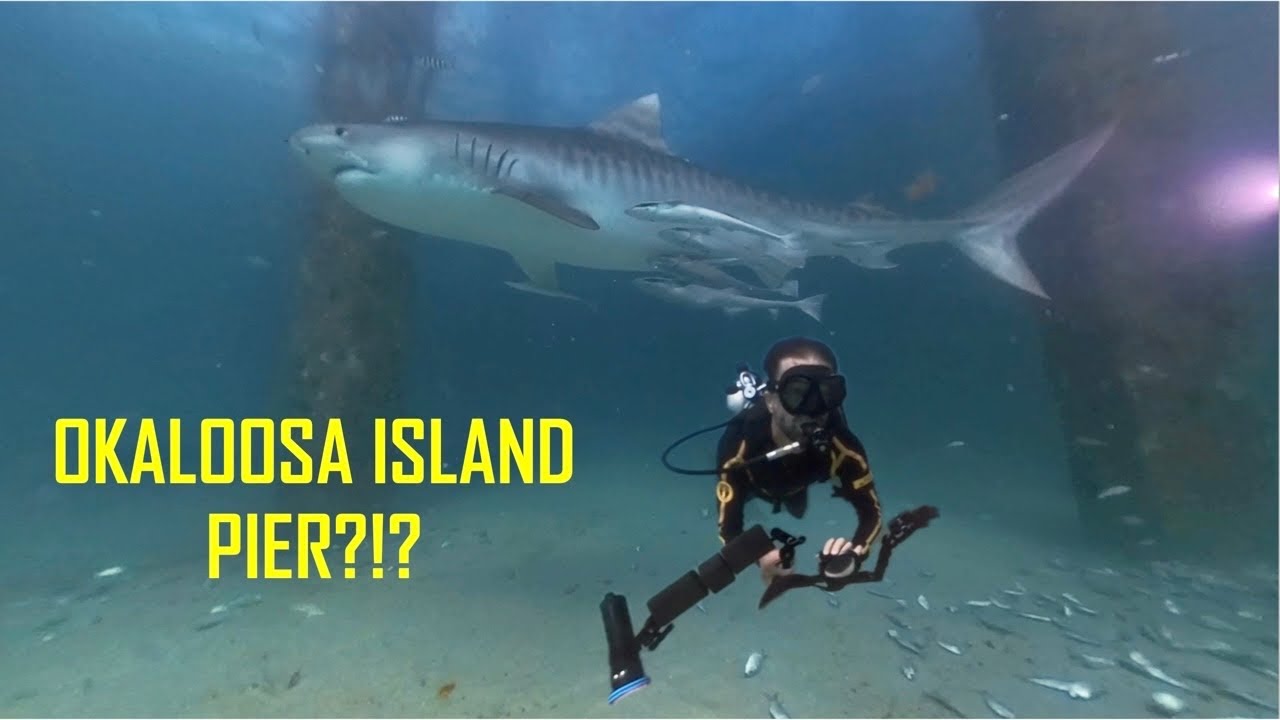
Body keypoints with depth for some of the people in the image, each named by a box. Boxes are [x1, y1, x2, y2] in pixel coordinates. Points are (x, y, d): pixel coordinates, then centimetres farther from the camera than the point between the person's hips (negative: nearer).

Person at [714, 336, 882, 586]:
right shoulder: (738, 445, -50)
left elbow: (871, 512, -32)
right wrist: (760, 558, -65)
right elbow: (729, 529, -44)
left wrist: (853, 553, -54)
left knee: (798, 511, 35)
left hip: (793, 484, 2)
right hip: (752, 483, -2)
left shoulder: (843, 446, -45)